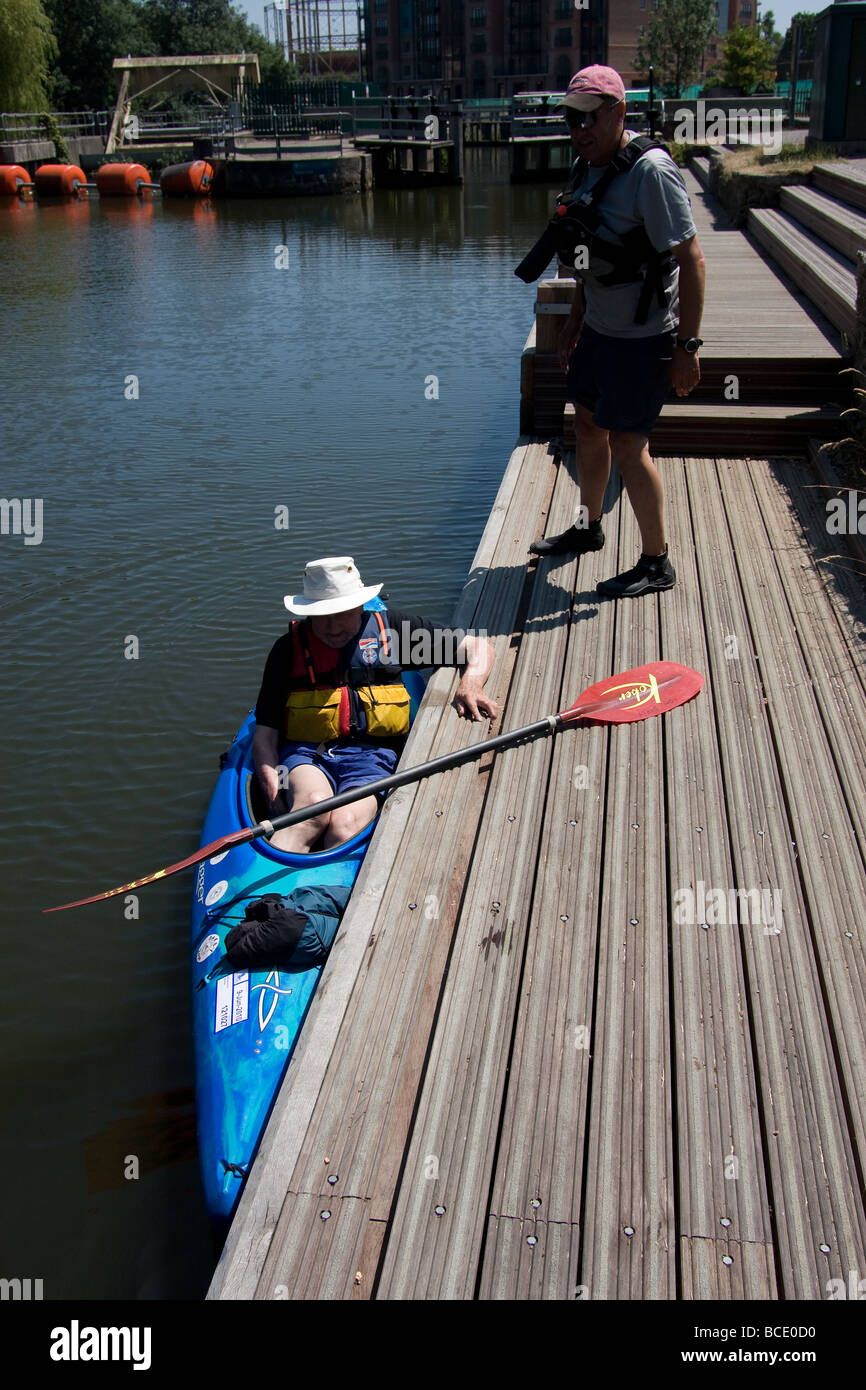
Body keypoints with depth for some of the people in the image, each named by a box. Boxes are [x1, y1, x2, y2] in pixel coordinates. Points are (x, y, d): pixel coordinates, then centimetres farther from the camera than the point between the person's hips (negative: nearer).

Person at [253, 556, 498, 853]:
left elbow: (479, 646, 16)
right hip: (305, 753, 0)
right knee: (314, 802, -36)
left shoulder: (391, 628, 12)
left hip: (372, 756, 0)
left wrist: (471, 683, -6)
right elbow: (265, 733, 9)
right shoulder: (289, 648, 11)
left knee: (346, 823, -33)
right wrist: (271, 787, -9)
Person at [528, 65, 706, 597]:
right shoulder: (586, 166, 6)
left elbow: (692, 260, -23)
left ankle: (658, 563, 6)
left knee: (627, 444, -7)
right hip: (598, 328, 9)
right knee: (590, 424, 20)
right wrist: (575, 321, 21)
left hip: (642, 338, -9)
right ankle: (590, 528, 41)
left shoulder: (651, 170, -22)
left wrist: (687, 346, -24)